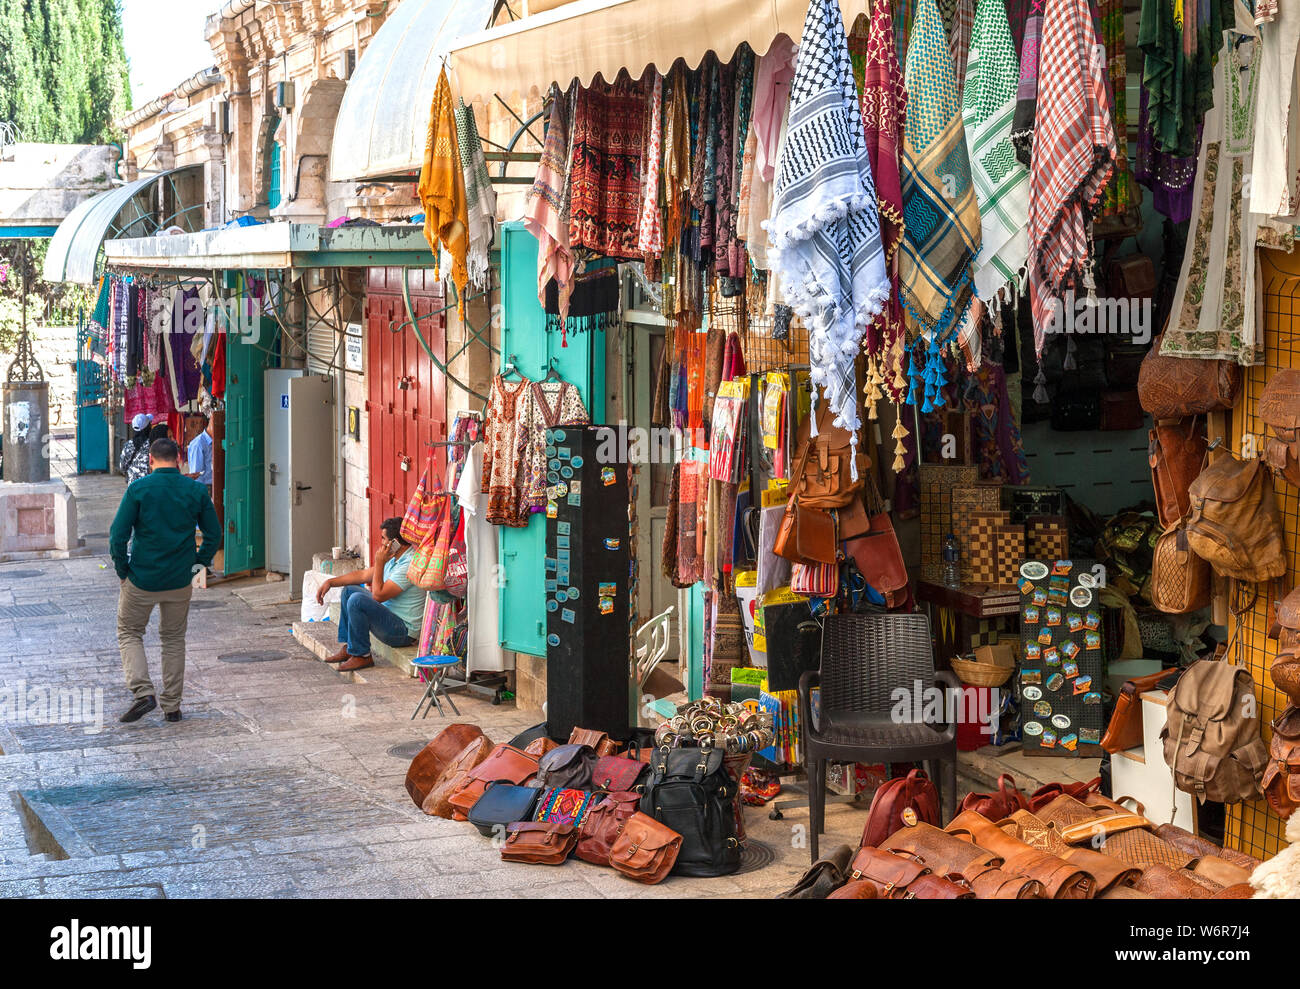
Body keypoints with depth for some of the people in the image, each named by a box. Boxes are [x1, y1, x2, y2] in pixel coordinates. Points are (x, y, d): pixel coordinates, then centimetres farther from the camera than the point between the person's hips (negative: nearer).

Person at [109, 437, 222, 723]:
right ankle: (172, 705, 17)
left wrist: (123, 571, 1)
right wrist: (197, 564, 11)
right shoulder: (196, 490, -3)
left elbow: (118, 534, -12)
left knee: (129, 633, 15)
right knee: (174, 639, 16)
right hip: (180, 581, 3)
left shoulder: (138, 489, -11)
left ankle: (143, 692, -3)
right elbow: (214, 535, 1)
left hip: (142, 579, -3)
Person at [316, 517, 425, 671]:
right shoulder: (395, 558, 10)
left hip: (404, 631, -10)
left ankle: (362, 656, -14)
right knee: (349, 590, 17)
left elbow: (378, 595, -25)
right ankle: (348, 648, 13)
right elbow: (363, 575, 17)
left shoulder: (410, 565, -23)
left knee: (357, 600, -27)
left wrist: (379, 563, -17)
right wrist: (330, 582, 12)